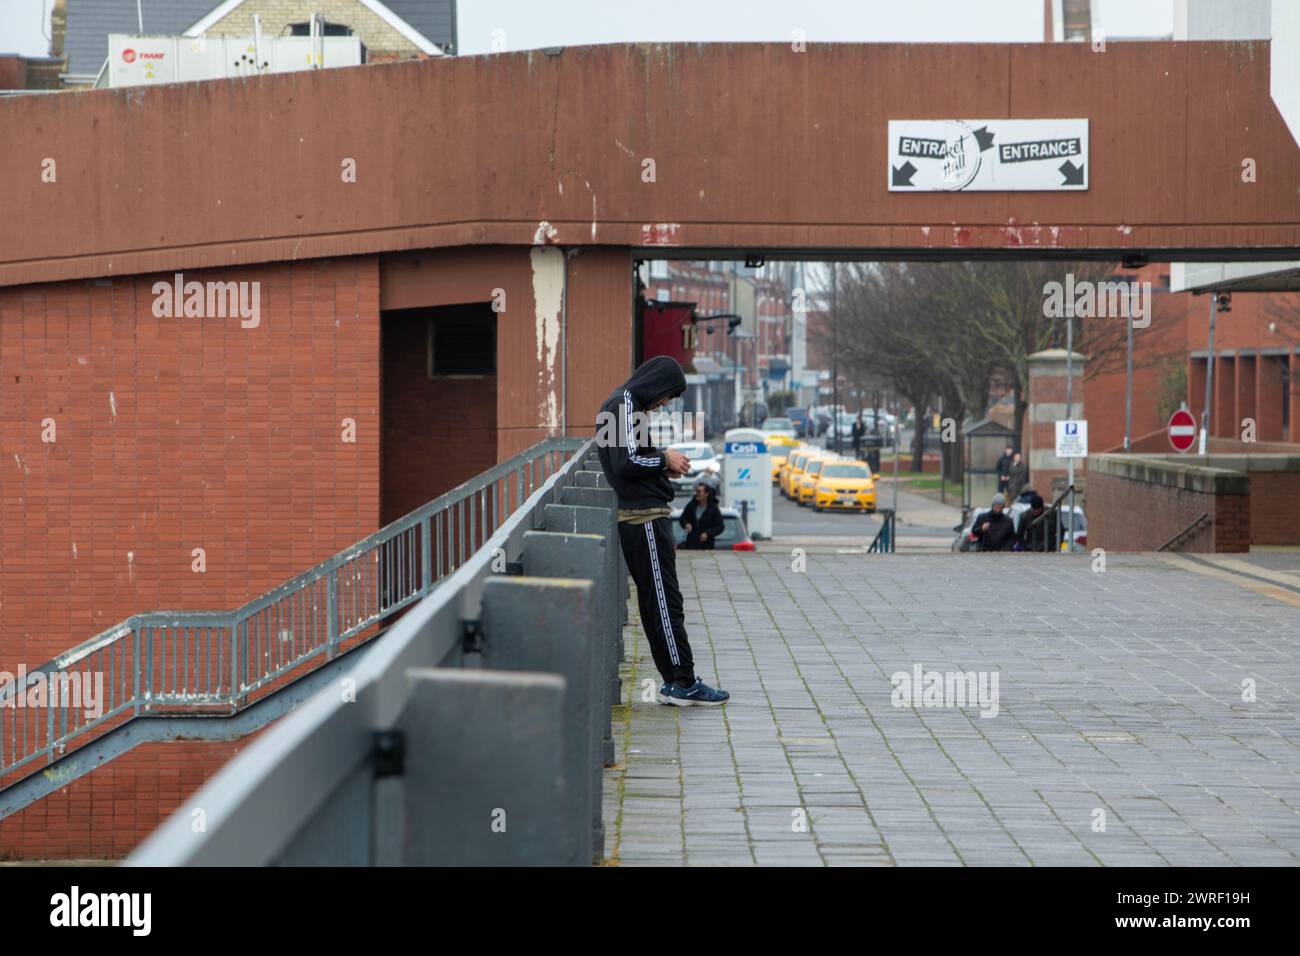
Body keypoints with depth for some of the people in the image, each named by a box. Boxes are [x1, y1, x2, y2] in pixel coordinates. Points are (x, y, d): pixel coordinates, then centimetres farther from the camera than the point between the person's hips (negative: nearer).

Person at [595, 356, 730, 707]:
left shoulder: (624, 405, 20)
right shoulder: (625, 405, -12)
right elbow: (627, 462, -21)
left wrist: (662, 467, 10)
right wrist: (664, 459, -8)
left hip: (639, 516, 11)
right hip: (645, 517, -11)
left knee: (655, 600, 9)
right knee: (664, 600, -8)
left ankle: (675, 681, 12)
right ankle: (683, 684, -6)